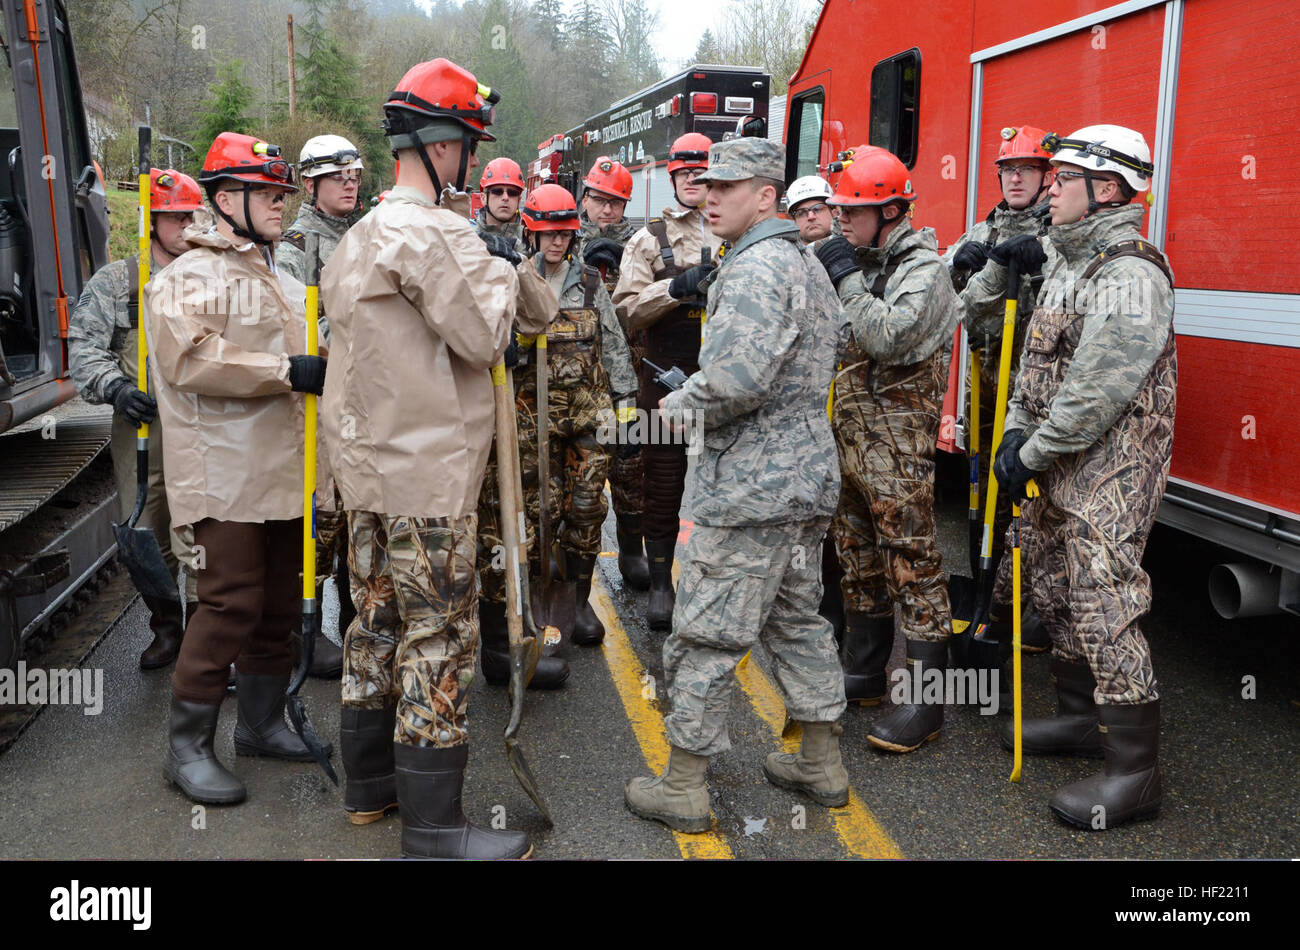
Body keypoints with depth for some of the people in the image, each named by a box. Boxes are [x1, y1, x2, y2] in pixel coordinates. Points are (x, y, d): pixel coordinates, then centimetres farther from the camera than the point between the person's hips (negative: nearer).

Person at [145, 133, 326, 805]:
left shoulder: (282, 282, 22)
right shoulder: (190, 276, -6)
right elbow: (189, 358, -22)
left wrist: (329, 366, 12)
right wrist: (287, 371, -22)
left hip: (283, 468, 9)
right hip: (225, 471, -8)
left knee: (280, 602, 12)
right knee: (231, 603, -10)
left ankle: (260, 723, 27)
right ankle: (187, 746, 3)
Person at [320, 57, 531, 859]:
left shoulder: (361, 236, 14)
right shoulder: (432, 233, -16)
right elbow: (484, 338, -17)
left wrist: (480, 261, 13)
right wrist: (500, 269, -1)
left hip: (367, 463, 10)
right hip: (426, 474, -10)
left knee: (381, 619, 18)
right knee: (441, 639, -3)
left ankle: (370, 781, 31)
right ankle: (433, 829, 6)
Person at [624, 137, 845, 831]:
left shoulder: (758, 265, -16)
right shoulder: (807, 263, 17)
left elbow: (736, 379, -28)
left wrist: (677, 406, -9)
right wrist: (698, 394, 15)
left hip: (752, 485, -10)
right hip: (805, 473, 10)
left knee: (705, 634, -1)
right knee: (796, 619, 18)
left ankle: (683, 787, 9)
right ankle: (822, 764, 29)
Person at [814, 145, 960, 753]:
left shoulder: (922, 268, -11)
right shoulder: (859, 264, 15)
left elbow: (888, 337, -25)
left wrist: (848, 281, -17)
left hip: (896, 443, -9)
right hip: (850, 434, 9)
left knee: (911, 563, -6)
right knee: (857, 558, 15)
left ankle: (925, 699, 0)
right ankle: (864, 673, 29)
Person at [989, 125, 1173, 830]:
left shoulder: (1129, 275, -18)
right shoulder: (1067, 263, 15)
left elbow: (1098, 393, -23)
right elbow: (1037, 358, 18)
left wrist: (1033, 454, -15)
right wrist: (1016, 433, 6)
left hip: (1108, 469, -10)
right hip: (1057, 466, 10)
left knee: (1104, 609, -9)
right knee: (1054, 590, 18)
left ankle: (1134, 773, 0)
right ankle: (1079, 718, 34)